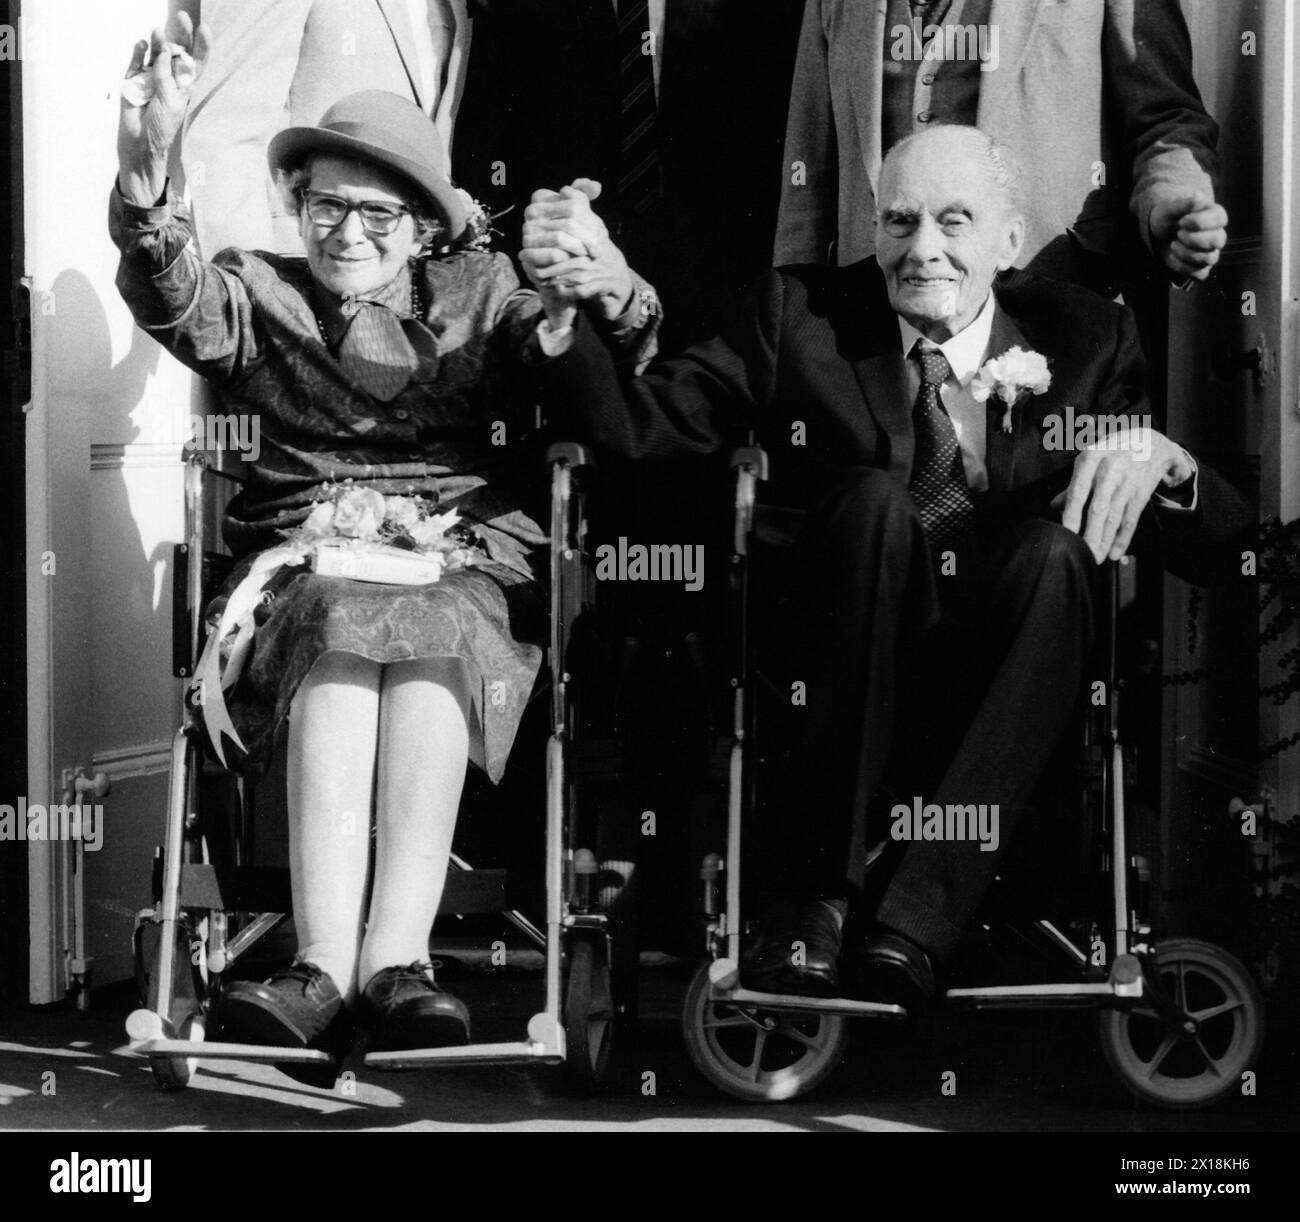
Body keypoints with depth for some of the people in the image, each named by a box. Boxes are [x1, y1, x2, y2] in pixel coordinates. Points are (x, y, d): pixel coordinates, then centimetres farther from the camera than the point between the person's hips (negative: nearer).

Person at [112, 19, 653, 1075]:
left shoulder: (478, 292, 22)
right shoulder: (261, 295, 21)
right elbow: (174, 299, -1)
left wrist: (608, 294, -21)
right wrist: (149, 180, -22)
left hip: (462, 557, 0)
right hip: (306, 559, 0)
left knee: (429, 640, -35)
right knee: (339, 633, -35)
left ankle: (391, 960, -45)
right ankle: (329, 964, -45)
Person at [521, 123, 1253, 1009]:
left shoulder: (1083, 337, 6)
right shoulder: (801, 314, 5)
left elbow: (1216, 544, 1)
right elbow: (632, 423, -4)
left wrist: (1157, 457, -21)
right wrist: (565, 306, -21)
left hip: (1001, 685, 1)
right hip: (840, 681, -1)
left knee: (1052, 547, -28)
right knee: (875, 498, -28)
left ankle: (915, 923, -31)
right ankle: (819, 894, -25)